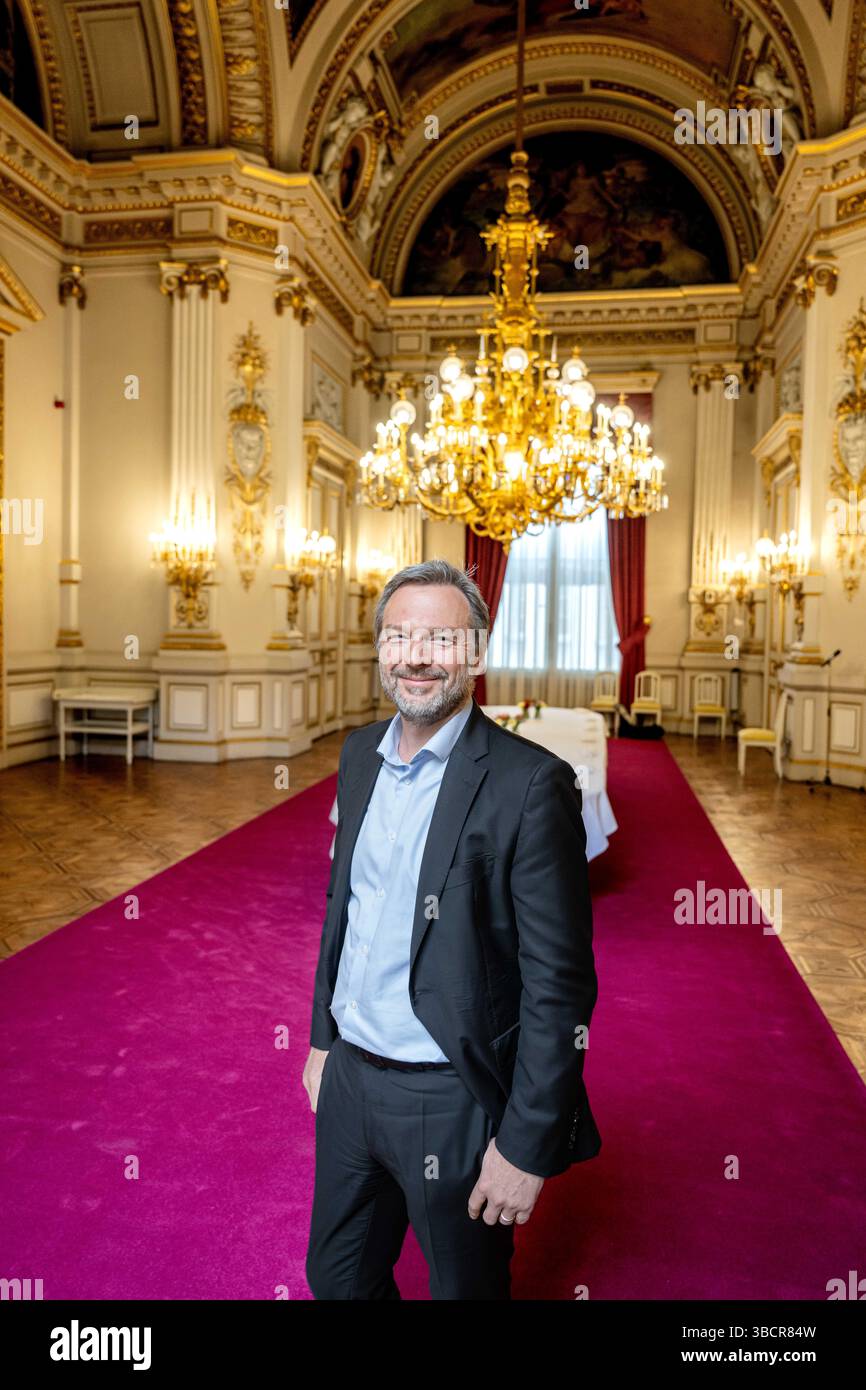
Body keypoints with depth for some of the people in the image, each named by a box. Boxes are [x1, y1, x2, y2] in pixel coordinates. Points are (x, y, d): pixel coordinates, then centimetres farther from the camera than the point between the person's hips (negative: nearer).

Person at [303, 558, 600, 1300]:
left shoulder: (528, 781, -21)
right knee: (337, 1278, 25)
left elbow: (559, 980, -18)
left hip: (453, 1101, -6)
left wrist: (528, 1147, -16)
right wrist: (323, 1037, 15)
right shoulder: (361, 753, 2)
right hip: (349, 1075, 6)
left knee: (465, 1285, 18)